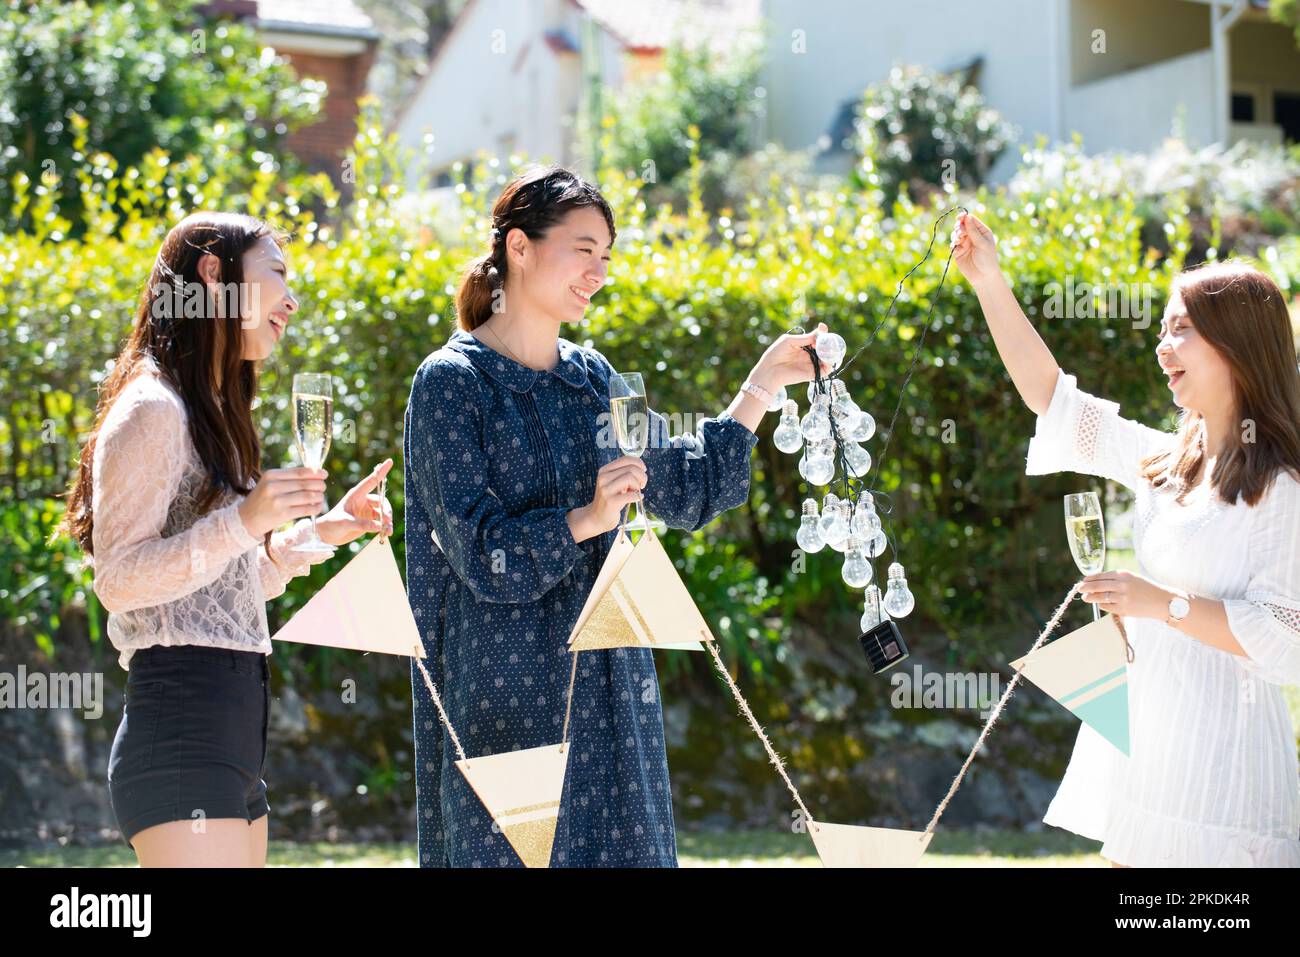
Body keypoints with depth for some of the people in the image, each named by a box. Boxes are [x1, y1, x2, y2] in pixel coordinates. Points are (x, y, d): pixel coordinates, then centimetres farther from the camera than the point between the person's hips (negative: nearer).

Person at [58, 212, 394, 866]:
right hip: (180, 736, -10)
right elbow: (118, 582, -15)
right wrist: (242, 522, -24)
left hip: (232, 738, 10)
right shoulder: (152, 408, -7)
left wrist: (319, 531, 14)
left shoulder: (213, 413, 22)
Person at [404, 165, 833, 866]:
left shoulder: (592, 378, 11)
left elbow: (687, 490, 13)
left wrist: (764, 384, 9)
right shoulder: (451, 382, -8)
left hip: (607, 684, 6)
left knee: (622, 847, 6)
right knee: (517, 852, -2)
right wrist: (589, 519, -26)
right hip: (508, 693, -6)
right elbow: (483, 554, -14)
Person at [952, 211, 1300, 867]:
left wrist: (1166, 604, -20)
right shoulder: (1166, 463, 12)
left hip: (1219, 756, -7)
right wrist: (989, 283, 10)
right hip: (1140, 739, 7)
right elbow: (1050, 395, 15)